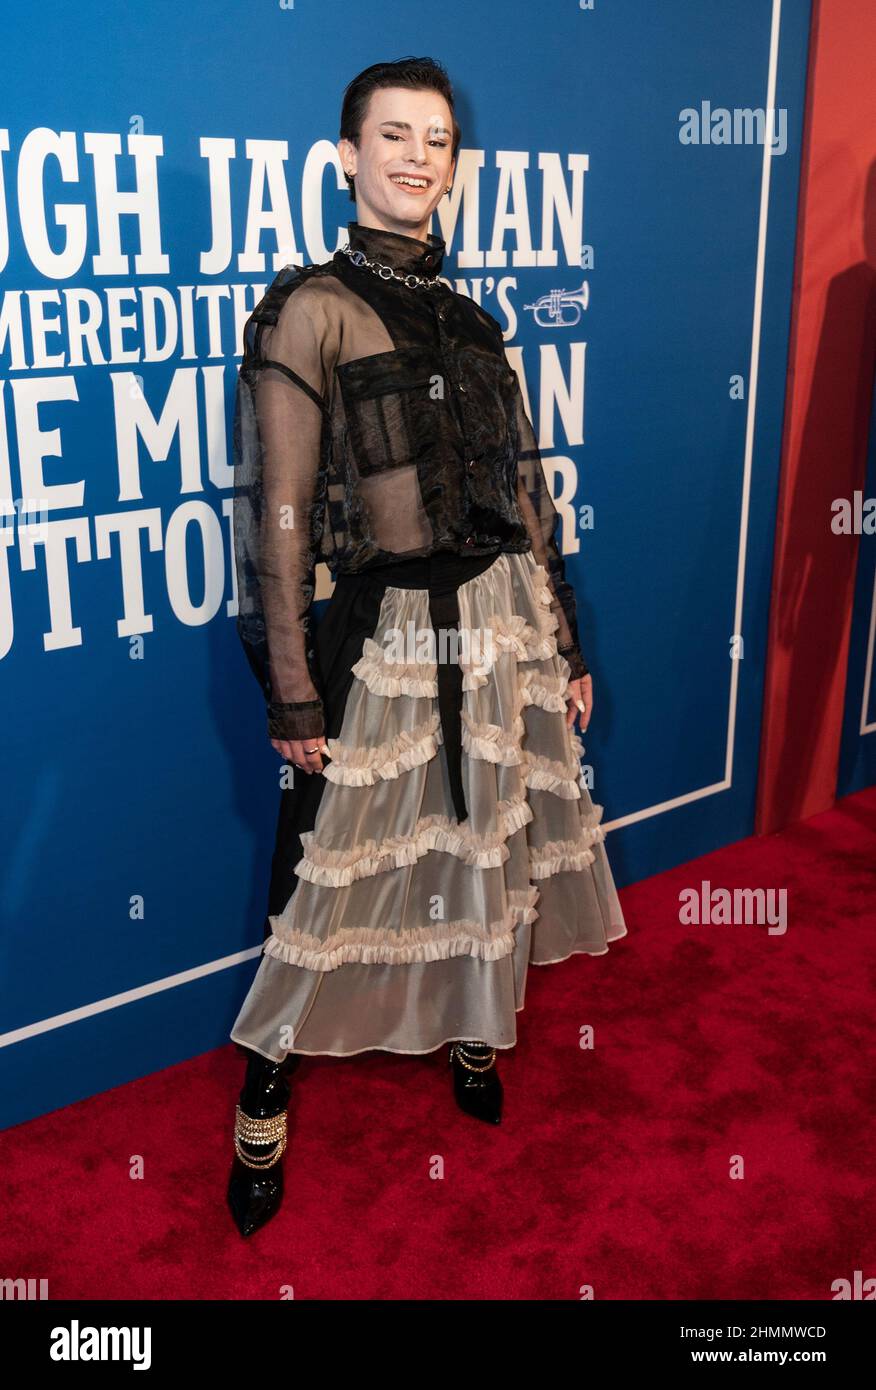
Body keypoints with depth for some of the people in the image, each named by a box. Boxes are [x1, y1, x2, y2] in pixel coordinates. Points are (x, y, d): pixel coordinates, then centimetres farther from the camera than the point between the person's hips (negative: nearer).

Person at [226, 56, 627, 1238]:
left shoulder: (472, 322, 11)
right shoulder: (311, 309, -7)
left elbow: (525, 492, 13)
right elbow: (280, 515, -11)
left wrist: (563, 645, 13)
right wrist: (294, 695, -13)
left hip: (500, 620, 6)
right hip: (386, 634, -6)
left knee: (488, 839, 17)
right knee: (337, 865, 1)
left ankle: (473, 1033, 40)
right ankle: (265, 1103, 20)